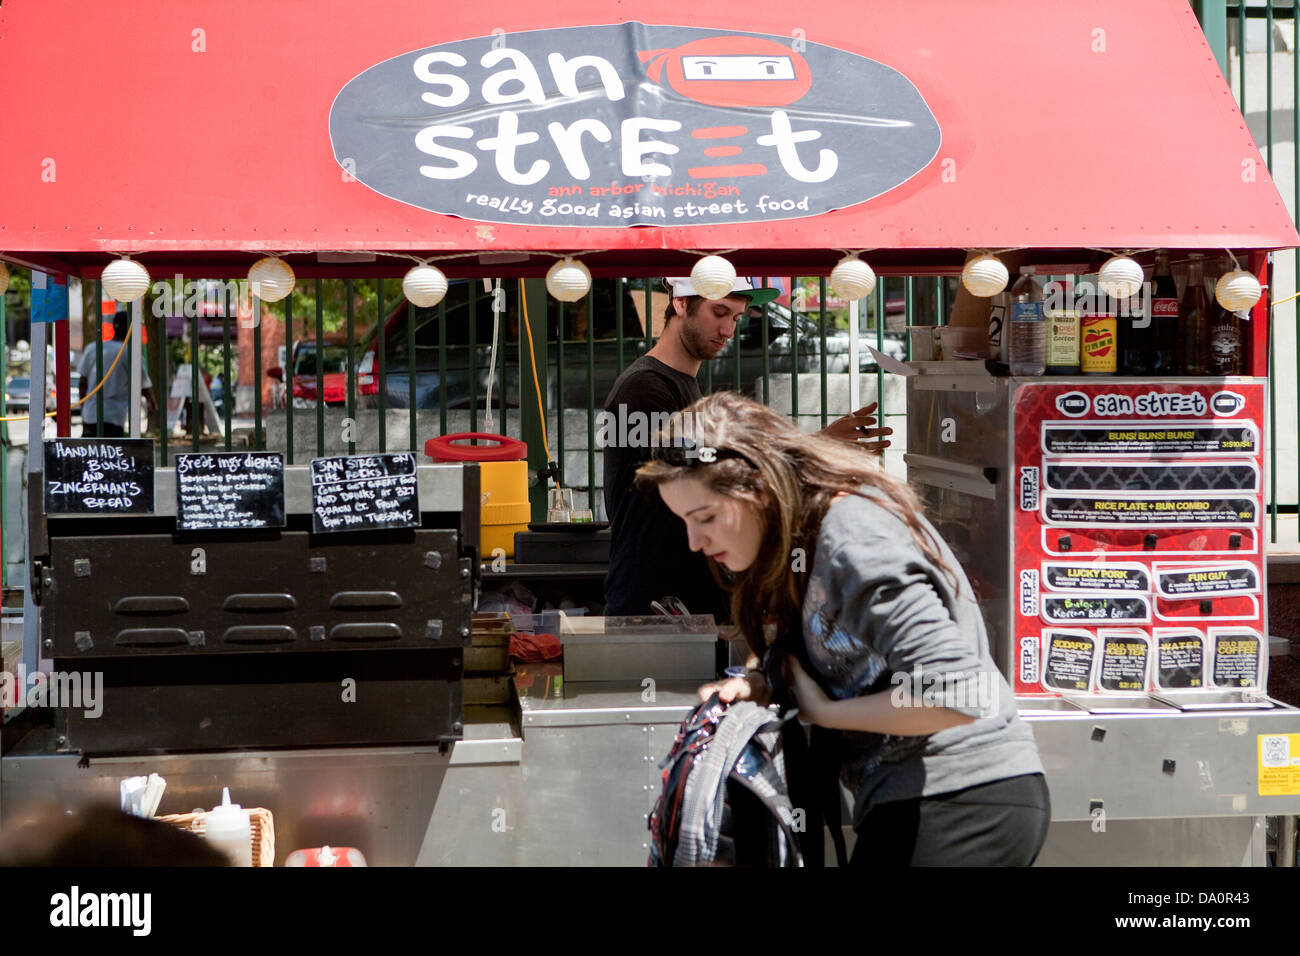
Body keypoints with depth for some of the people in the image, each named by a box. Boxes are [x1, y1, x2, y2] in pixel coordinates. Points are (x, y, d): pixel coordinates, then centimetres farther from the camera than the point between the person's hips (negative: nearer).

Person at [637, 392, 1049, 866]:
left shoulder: (854, 538, -20)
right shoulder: (805, 532, 10)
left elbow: (953, 694, -27)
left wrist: (824, 712, -14)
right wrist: (760, 685, -3)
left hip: (959, 805, -10)